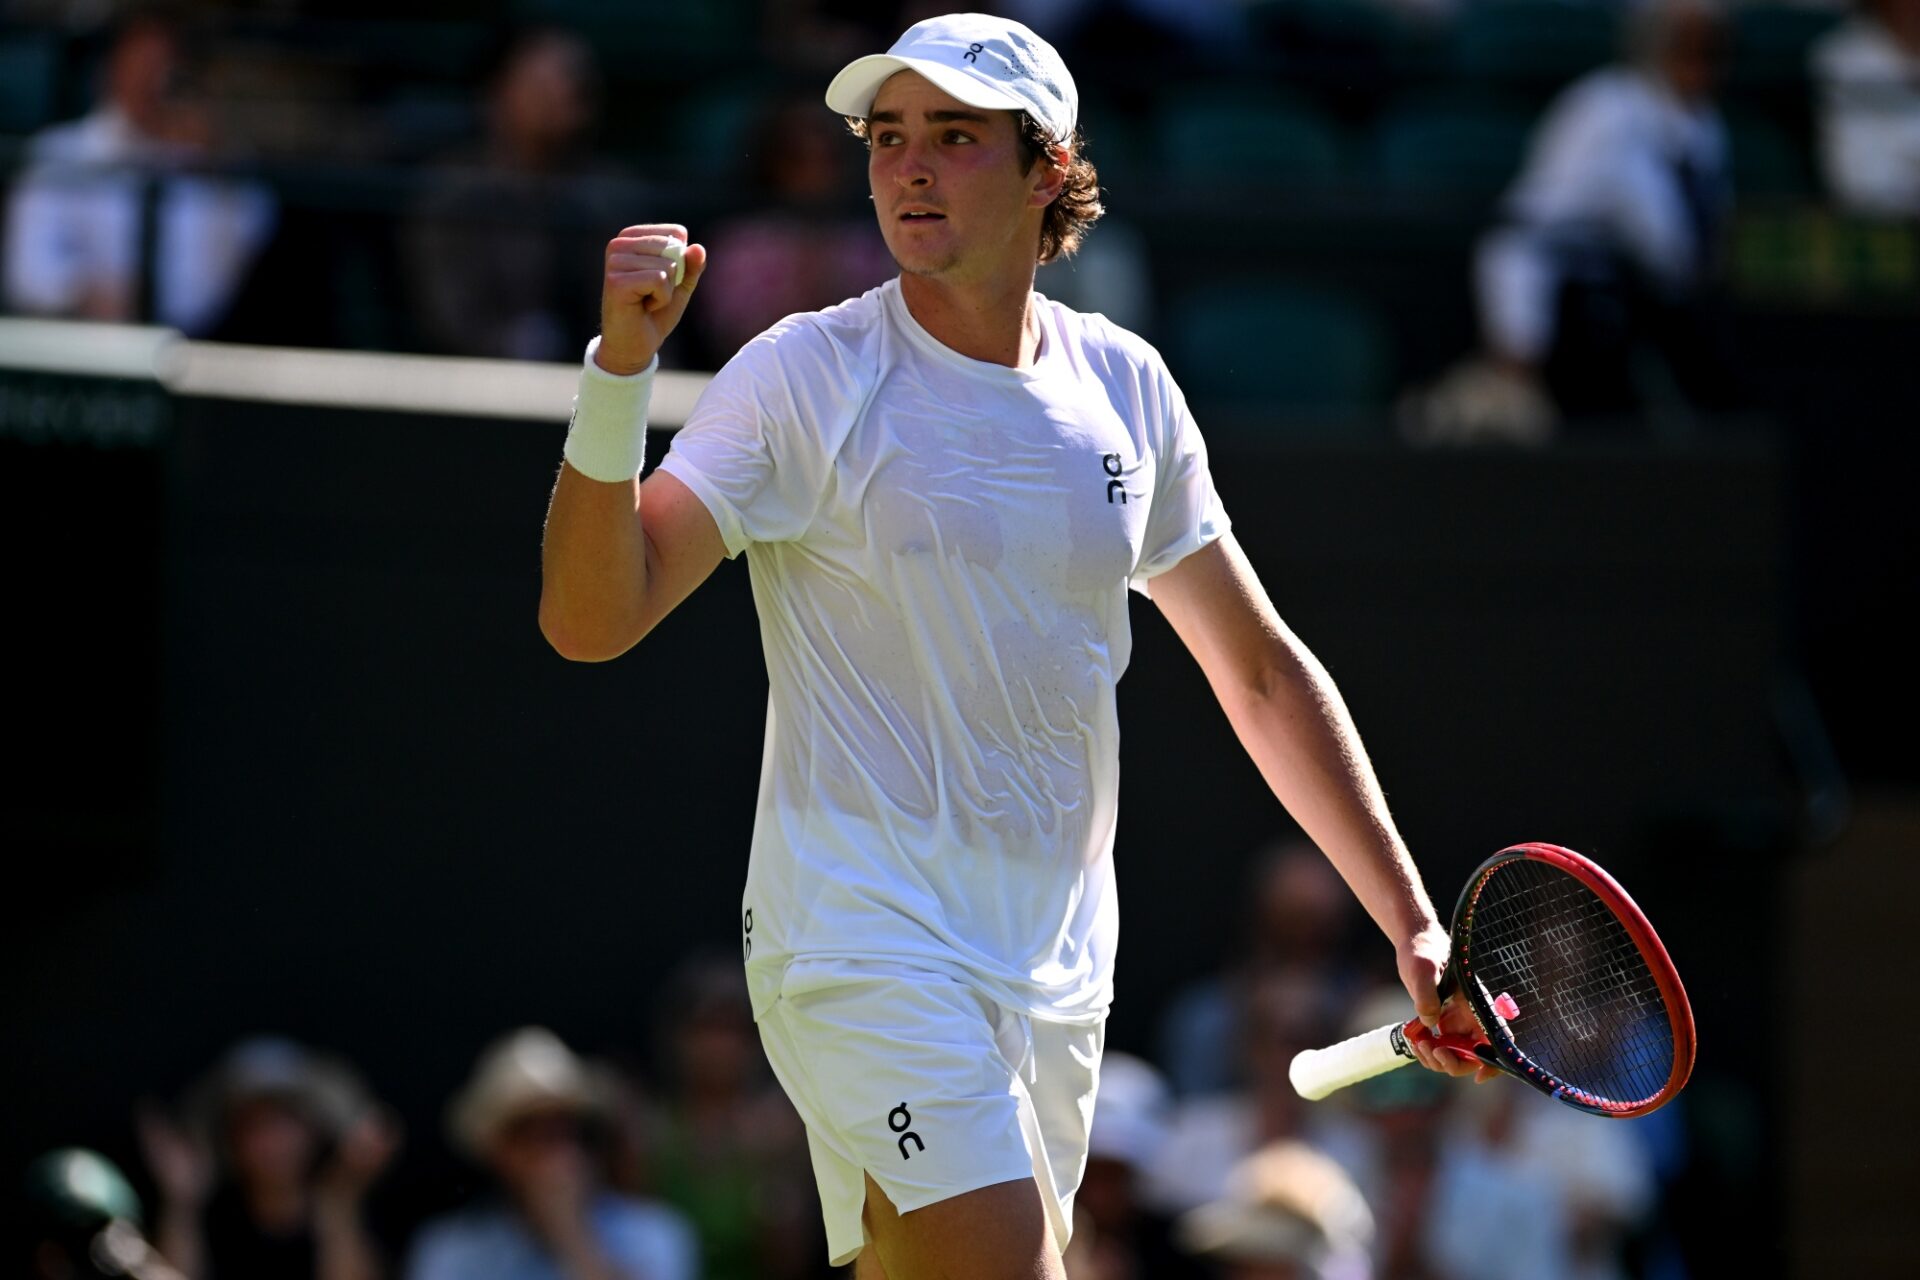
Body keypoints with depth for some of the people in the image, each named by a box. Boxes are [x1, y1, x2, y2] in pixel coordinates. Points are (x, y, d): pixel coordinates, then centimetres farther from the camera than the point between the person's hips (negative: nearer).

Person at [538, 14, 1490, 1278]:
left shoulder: (1125, 388, 9)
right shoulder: (806, 379, -6)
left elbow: (1260, 670, 19)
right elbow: (590, 618, -15)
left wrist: (1412, 923, 14)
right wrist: (621, 366, -29)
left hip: (1056, 973, 6)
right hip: (866, 940, -6)